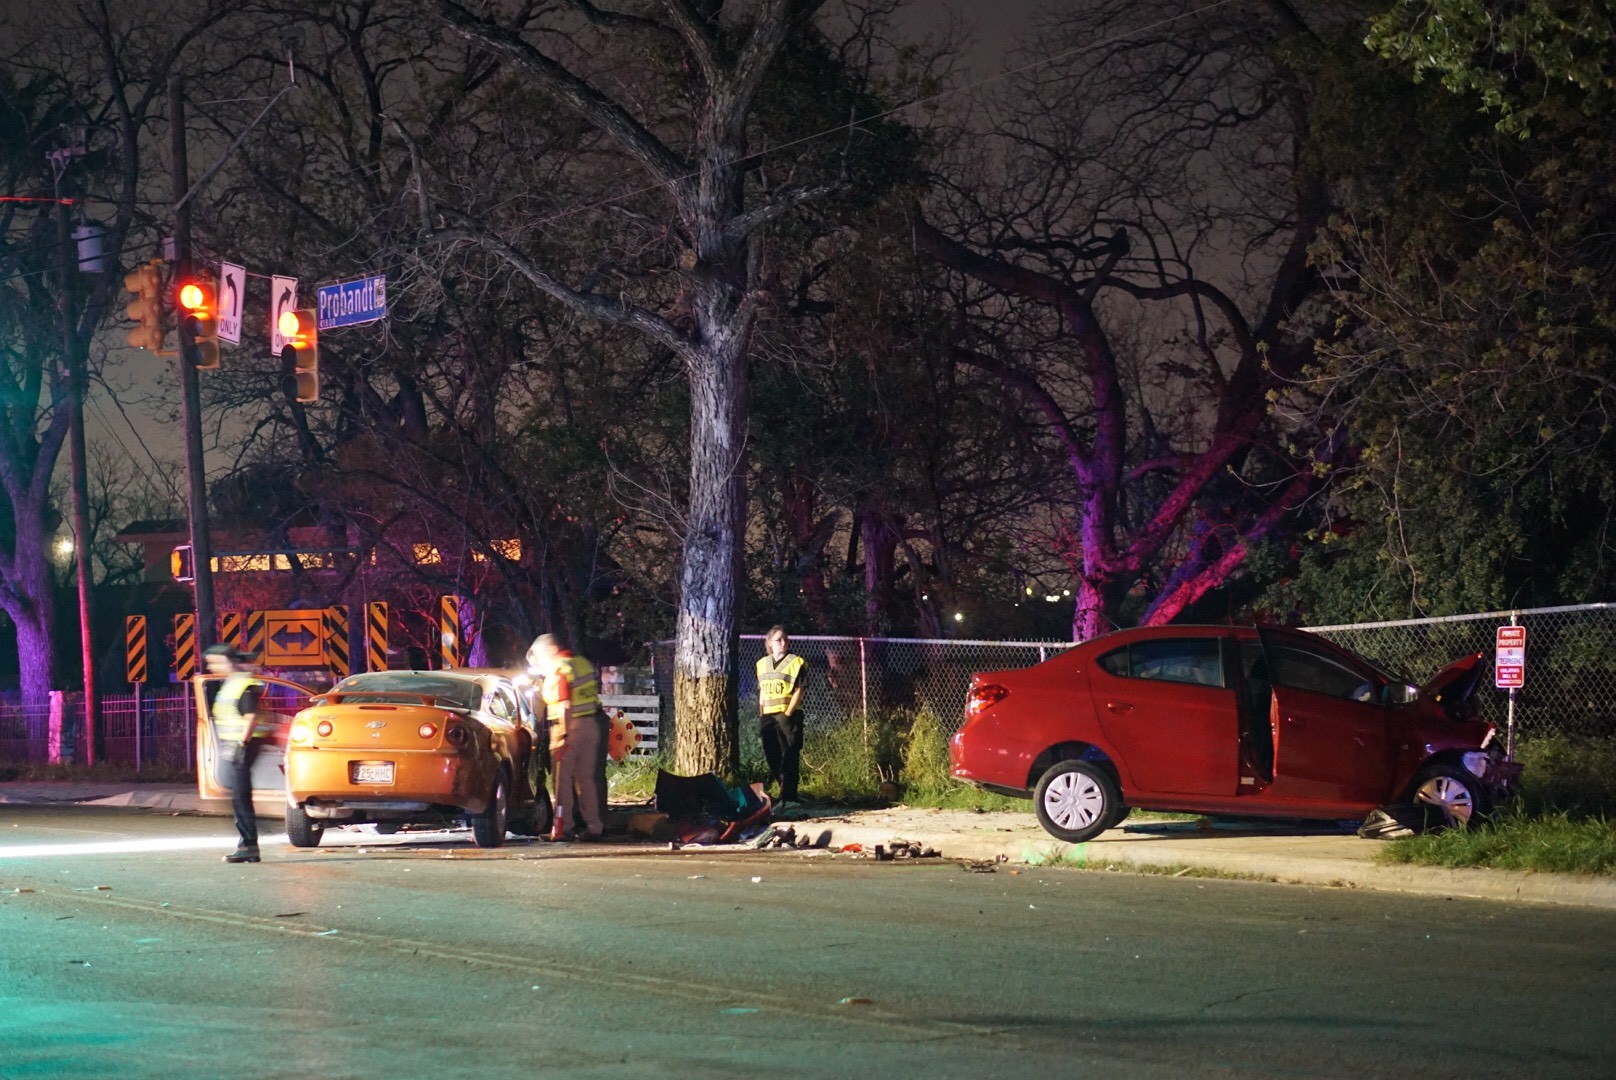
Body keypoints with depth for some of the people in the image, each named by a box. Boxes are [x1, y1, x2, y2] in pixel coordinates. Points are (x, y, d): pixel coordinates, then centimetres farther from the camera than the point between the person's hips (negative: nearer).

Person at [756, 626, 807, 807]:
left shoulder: (795, 662, -1)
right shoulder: (762, 664, 14)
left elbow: (798, 691, -6)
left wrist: (787, 714, -14)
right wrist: (761, 717, 10)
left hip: (788, 716, -6)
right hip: (768, 717, 6)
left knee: (789, 759, -8)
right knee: (772, 759, 7)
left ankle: (787, 798, -9)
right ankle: (788, 793, 19)